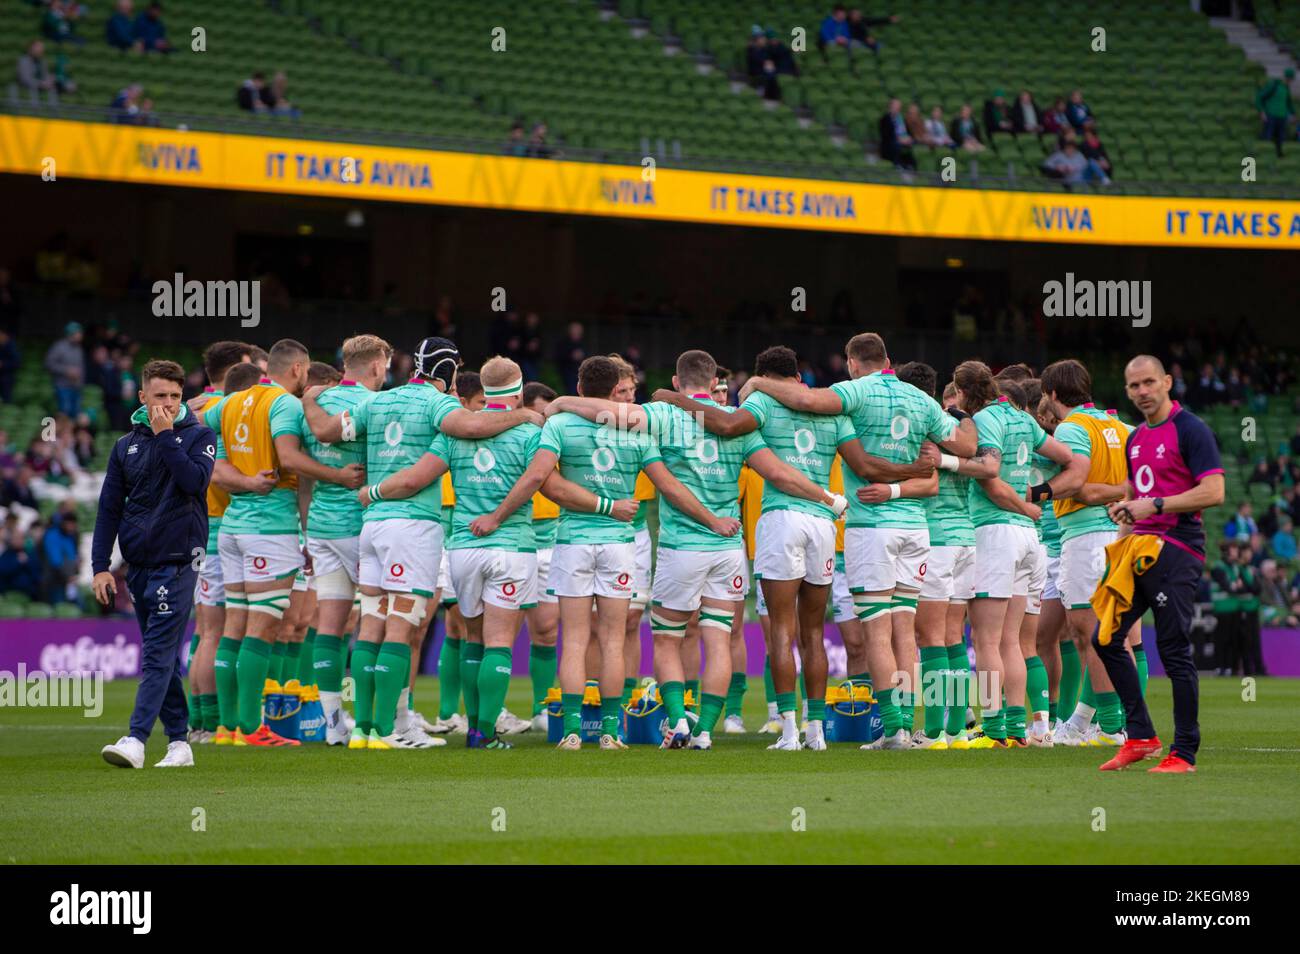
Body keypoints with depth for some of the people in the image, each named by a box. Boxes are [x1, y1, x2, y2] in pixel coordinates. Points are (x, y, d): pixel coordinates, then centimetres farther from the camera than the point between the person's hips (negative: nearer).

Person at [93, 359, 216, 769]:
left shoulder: (198, 435, 3)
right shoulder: (126, 445, 13)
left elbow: (195, 479, -16)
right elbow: (109, 508, 13)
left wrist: (165, 436, -12)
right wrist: (100, 566, 5)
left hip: (177, 561, -5)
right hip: (138, 565, 5)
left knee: (158, 655, -13)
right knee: (163, 657, 8)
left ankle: (136, 740, -22)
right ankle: (178, 741, 14)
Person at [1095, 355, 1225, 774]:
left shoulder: (1190, 430, -7)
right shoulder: (1135, 438, 18)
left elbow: (1213, 491, -16)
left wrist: (1155, 506, -18)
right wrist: (1123, 510, 8)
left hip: (1176, 550, -9)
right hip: (1140, 547, 9)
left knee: (1174, 649, -9)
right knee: (1106, 638, 5)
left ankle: (1184, 753, -3)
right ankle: (1141, 736, 11)